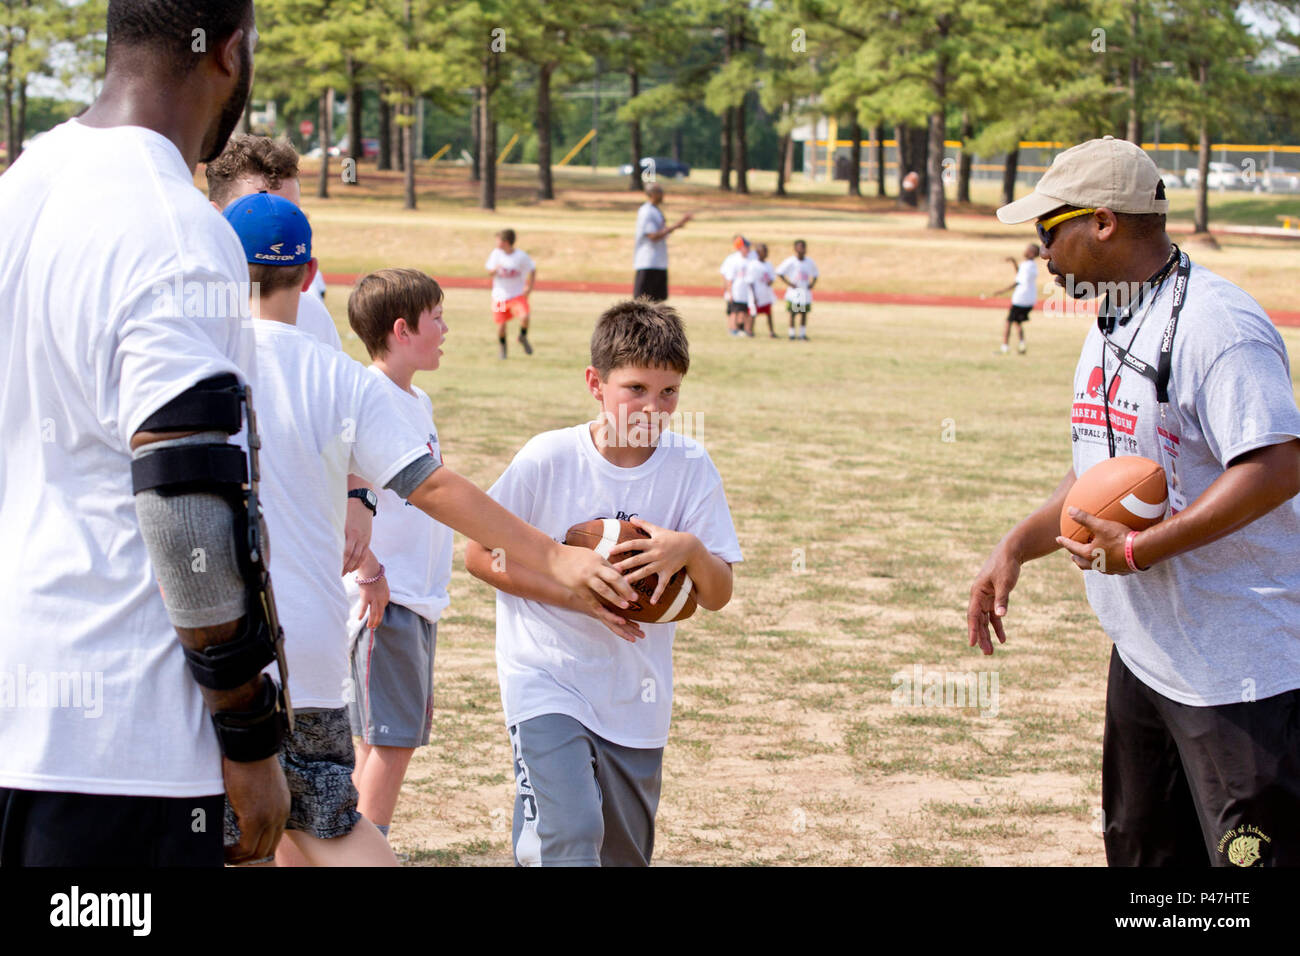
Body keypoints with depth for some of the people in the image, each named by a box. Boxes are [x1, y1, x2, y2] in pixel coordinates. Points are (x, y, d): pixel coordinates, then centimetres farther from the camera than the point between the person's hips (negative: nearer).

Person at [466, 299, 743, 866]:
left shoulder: (690, 468, -6)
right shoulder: (549, 459, -13)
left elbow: (718, 596, -4)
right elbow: (480, 555, -6)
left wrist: (691, 551, -27)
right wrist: (579, 596, -16)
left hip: (636, 698, 4)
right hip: (546, 680, -4)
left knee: (626, 856, 14)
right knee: (569, 838, -20)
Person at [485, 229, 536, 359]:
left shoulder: (521, 256, -11)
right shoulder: (496, 253, -4)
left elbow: (532, 270, 3)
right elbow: (490, 272, 3)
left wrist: (529, 287, -7)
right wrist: (495, 269, -21)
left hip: (518, 295, -3)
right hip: (500, 296, 3)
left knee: (524, 316, -25)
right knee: (501, 325, 4)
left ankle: (523, 337, 6)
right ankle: (502, 347, 33)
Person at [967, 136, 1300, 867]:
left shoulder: (1215, 324, -19)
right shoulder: (1111, 331, 14)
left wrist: (1140, 549, -26)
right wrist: (1016, 548, 11)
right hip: (1144, 657, 10)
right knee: (1142, 852, 17)